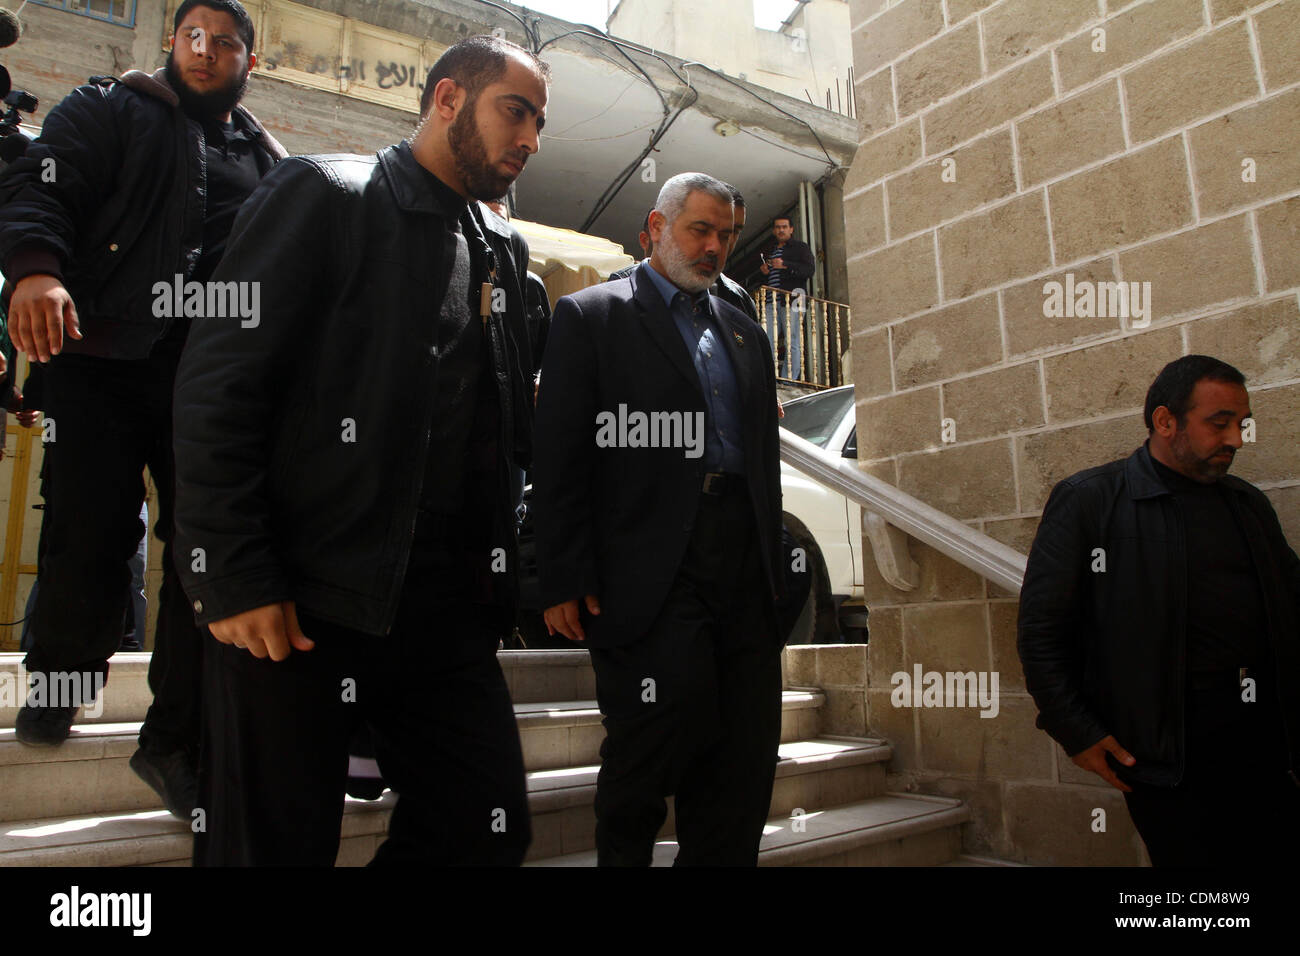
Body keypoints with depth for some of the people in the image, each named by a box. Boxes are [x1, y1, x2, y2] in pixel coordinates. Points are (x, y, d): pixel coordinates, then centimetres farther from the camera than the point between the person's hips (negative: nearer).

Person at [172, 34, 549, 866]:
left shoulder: (507, 251, 17)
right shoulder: (322, 194, -1)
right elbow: (217, 387, -8)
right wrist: (235, 582, -13)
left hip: (449, 607, 6)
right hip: (298, 604, -5)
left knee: (493, 827, 8)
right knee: (277, 844, 6)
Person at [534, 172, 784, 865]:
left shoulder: (746, 334, 23)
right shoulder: (590, 315, 5)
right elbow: (559, 457, -3)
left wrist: (771, 567, 14)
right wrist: (564, 580, -10)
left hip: (742, 569, 6)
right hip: (651, 568, -5)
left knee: (745, 762, 6)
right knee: (657, 737, -6)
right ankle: (623, 853, 21)